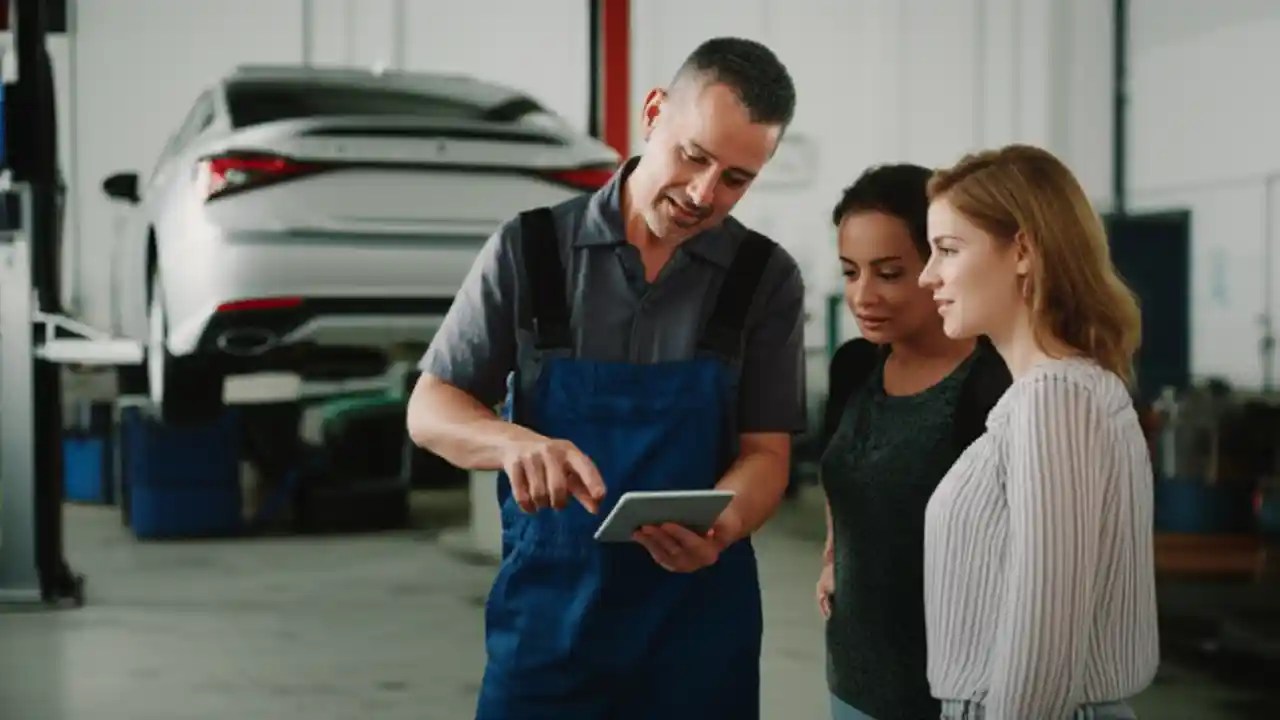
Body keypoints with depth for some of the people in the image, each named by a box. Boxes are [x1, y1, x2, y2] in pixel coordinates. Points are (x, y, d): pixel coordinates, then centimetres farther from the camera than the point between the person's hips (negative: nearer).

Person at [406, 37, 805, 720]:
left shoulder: (766, 279, -4)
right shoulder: (528, 249, -5)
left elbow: (765, 452, -3)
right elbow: (428, 409, -2)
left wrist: (719, 527, -25)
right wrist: (517, 442, -24)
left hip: (698, 614, 1)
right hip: (546, 605, -1)